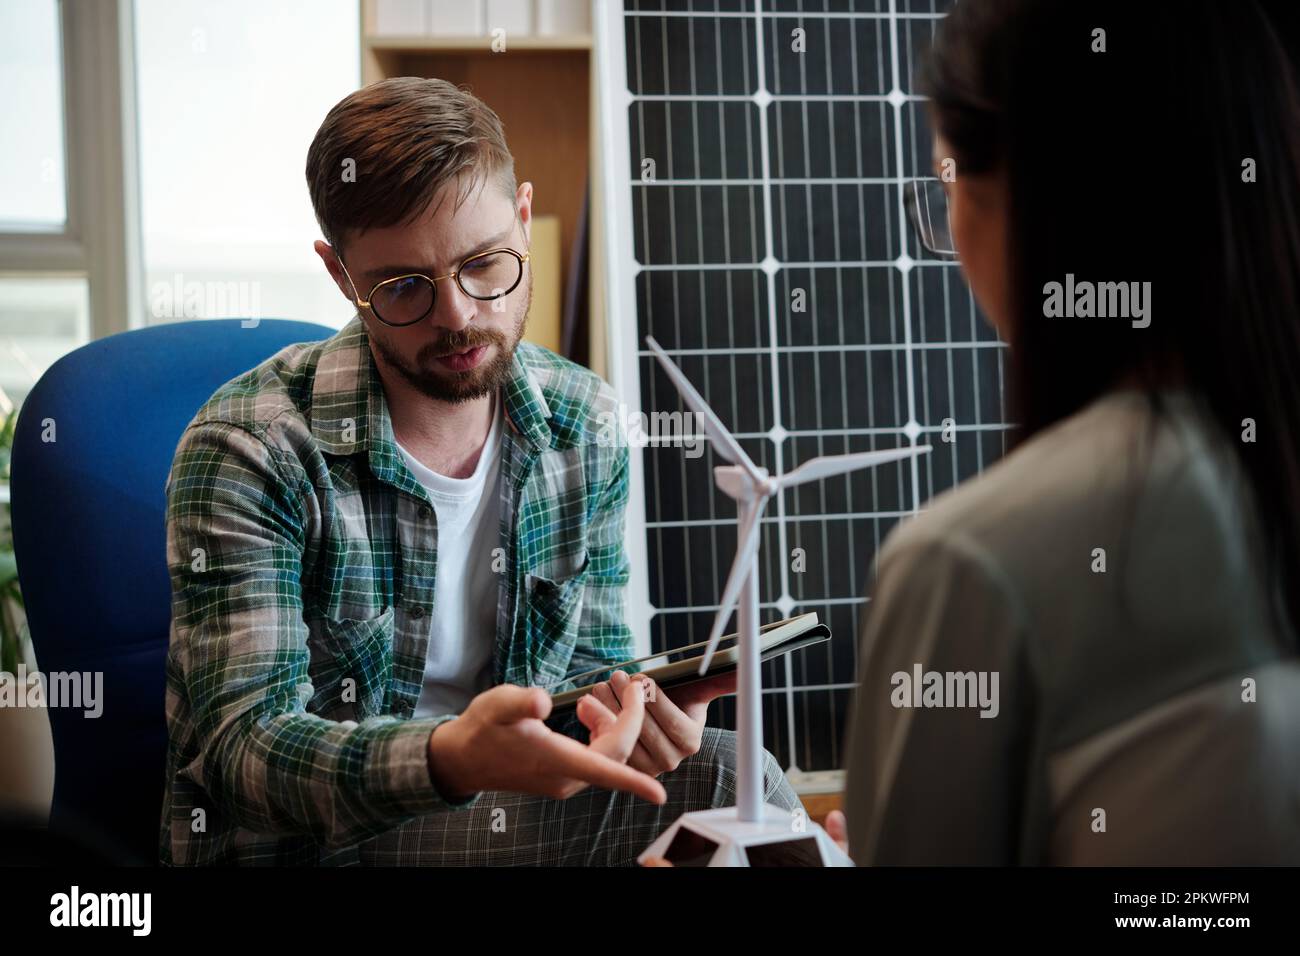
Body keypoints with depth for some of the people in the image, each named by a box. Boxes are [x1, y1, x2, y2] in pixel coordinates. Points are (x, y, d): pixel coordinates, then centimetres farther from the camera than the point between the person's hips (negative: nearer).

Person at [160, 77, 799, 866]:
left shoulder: (584, 425, 1)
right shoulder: (250, 449, -16)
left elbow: (587, 658, 8)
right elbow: (243, 741, -22)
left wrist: (628, 709, -19)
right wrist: (448, 757, -42)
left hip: (512, 808, 6)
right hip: (303, 843, -6)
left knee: (731, 770, -20)